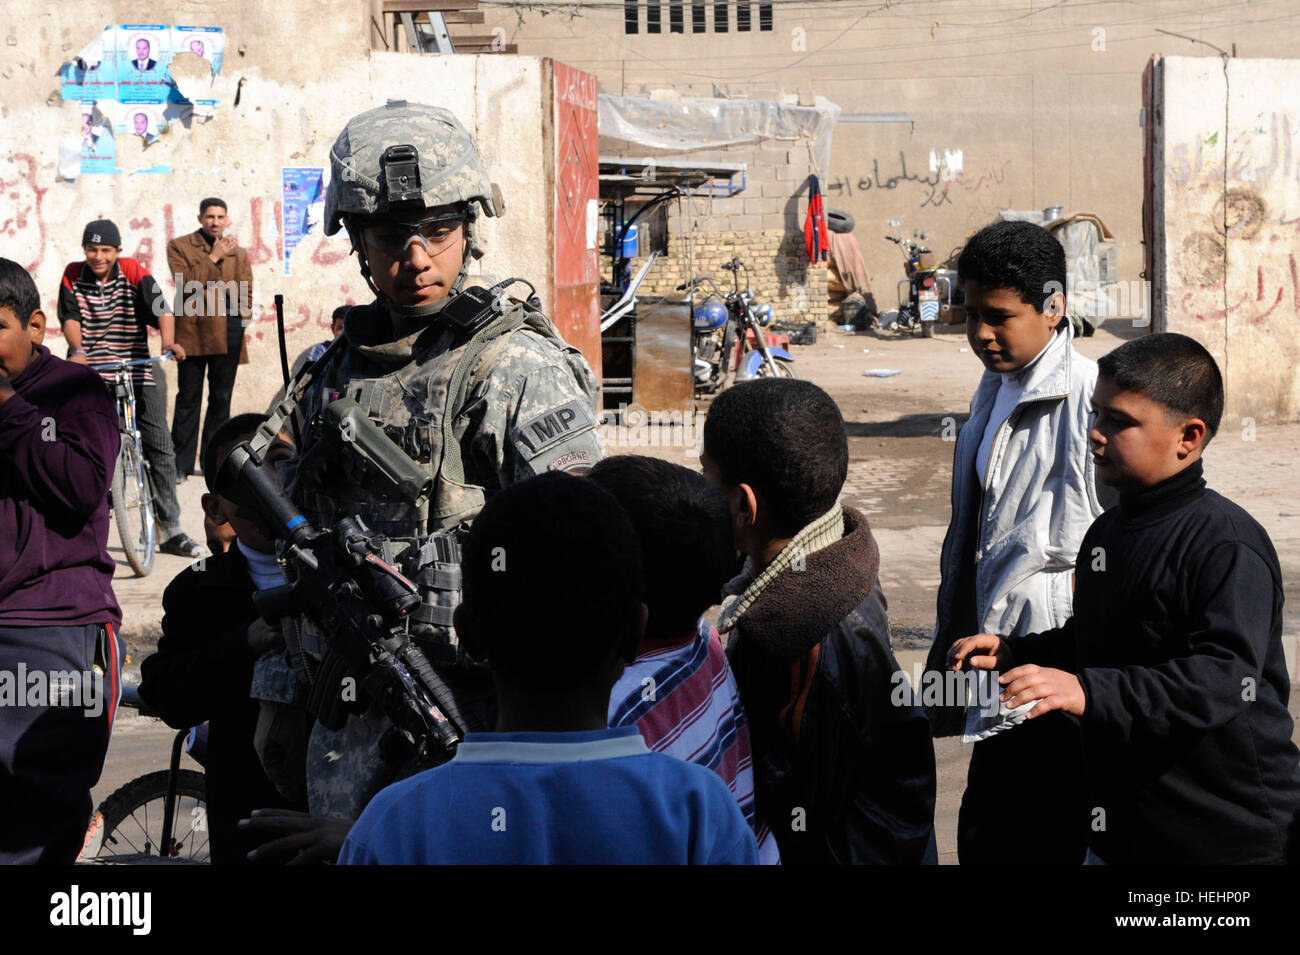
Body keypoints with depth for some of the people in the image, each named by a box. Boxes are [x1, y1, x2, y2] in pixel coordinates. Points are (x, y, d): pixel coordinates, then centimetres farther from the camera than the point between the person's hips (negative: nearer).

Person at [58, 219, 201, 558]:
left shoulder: (134, 272, -1)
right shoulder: (73, 276, 3)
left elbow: (161, 308, -12)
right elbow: (70, 318, -6)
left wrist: (168, 341, -31)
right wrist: (78, 351, -26)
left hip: (136, 370, 0)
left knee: (159, 444, -3)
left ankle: (170, 530, 4)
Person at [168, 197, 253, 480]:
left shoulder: (238, 254, 17)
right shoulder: (179, 246, 7)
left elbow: (246, 293, 20)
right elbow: (186, 283, -8)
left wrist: (242, 321, 6)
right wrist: (213, 257, -8)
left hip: (228, 332, 3)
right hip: (193, 331, -3)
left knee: (221, 398, 5)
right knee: (188, 398, -4)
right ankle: (181, 464, -1)